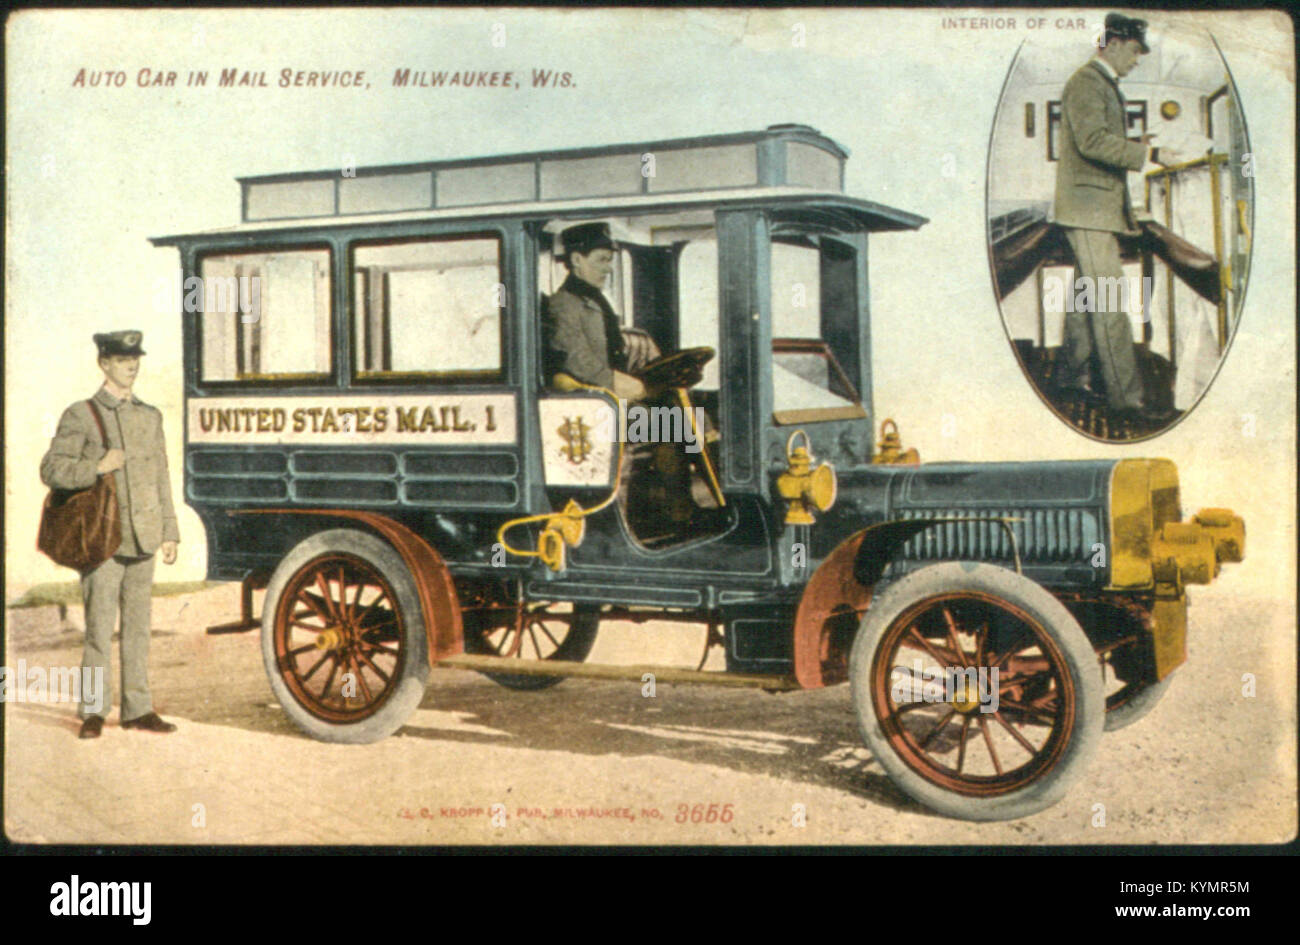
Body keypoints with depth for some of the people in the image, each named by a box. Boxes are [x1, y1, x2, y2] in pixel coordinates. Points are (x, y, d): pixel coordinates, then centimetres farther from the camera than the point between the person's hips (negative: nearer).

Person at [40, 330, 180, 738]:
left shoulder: (150, 416, 14)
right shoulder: (81, 415, -1)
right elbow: (51, 469, -4)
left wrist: (169, 532, 13)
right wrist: (97, 467, -19)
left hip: (143, 539, 4)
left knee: (138, 627, 8)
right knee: (99, 627, -2)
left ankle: (137, 709, 15)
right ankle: (92, 711, 9)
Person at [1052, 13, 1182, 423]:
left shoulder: (1107, 85, 21)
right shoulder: (1085, 83, -11)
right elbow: (1092, 141, -24)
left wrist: (1136, 145, 10)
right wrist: (1148, 154, -24)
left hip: (1102, 207, 11)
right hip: (1088, 207, -11)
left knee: (1087, 294, 14)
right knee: (1109, 301, -12)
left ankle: (1074, 376, 22)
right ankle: (1125, 394, -13)